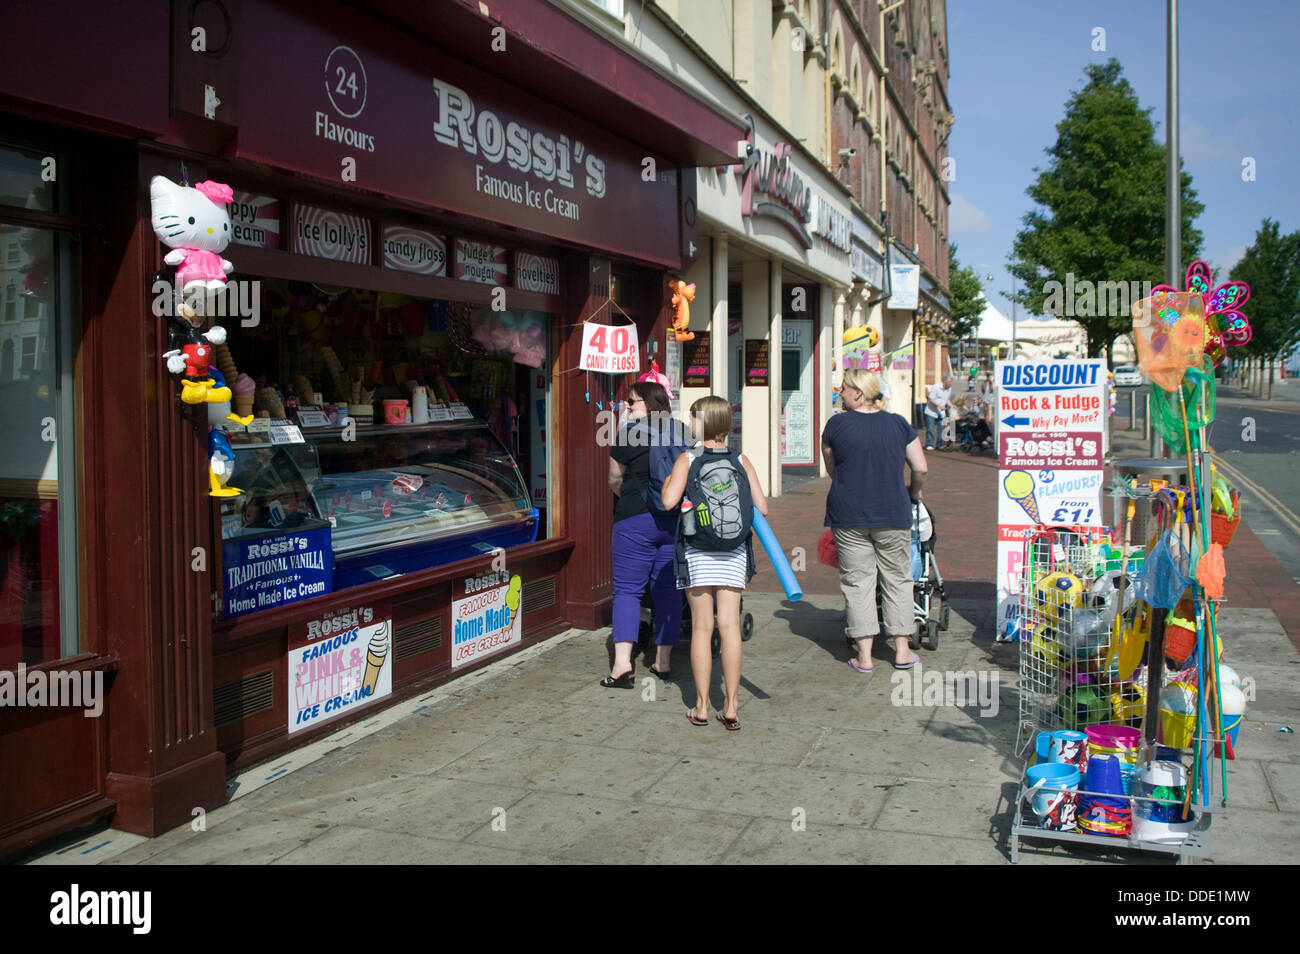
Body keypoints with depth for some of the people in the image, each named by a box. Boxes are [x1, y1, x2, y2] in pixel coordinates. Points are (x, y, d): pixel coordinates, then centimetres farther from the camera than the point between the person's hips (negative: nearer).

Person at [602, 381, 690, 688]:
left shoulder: (630, 433, -8)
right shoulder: (683, 432, 6)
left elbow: (614, 480, 1)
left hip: (636, 521, -5)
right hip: (676, 521, 5)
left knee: (627, 590, -1)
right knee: (668, 589, 10)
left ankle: (622, 662, -11)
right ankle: (663, 662, 15)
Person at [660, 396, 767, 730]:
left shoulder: (687, 459, -4)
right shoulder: (741, 460, 3)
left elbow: (669, 501, -16)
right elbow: (762, 508, -1)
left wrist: (666, 482, 4)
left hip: (697, 552, -2)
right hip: (734, 551, 2)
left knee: (701, 627, 5)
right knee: (730, 626, 4)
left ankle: (701, 707, 9)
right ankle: (731, 707, 7)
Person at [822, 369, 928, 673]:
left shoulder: (837, 424, -3)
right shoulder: (899, 424, 3)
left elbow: (831, 469, 8)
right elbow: (921, 468, 2)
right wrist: (914, 492, 22)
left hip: (848, 515, -1)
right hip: (893, 514, 1)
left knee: (857, 581, 5)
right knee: (897, 579, 12)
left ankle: (864, 655, 5)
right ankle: (902, 650, 16)